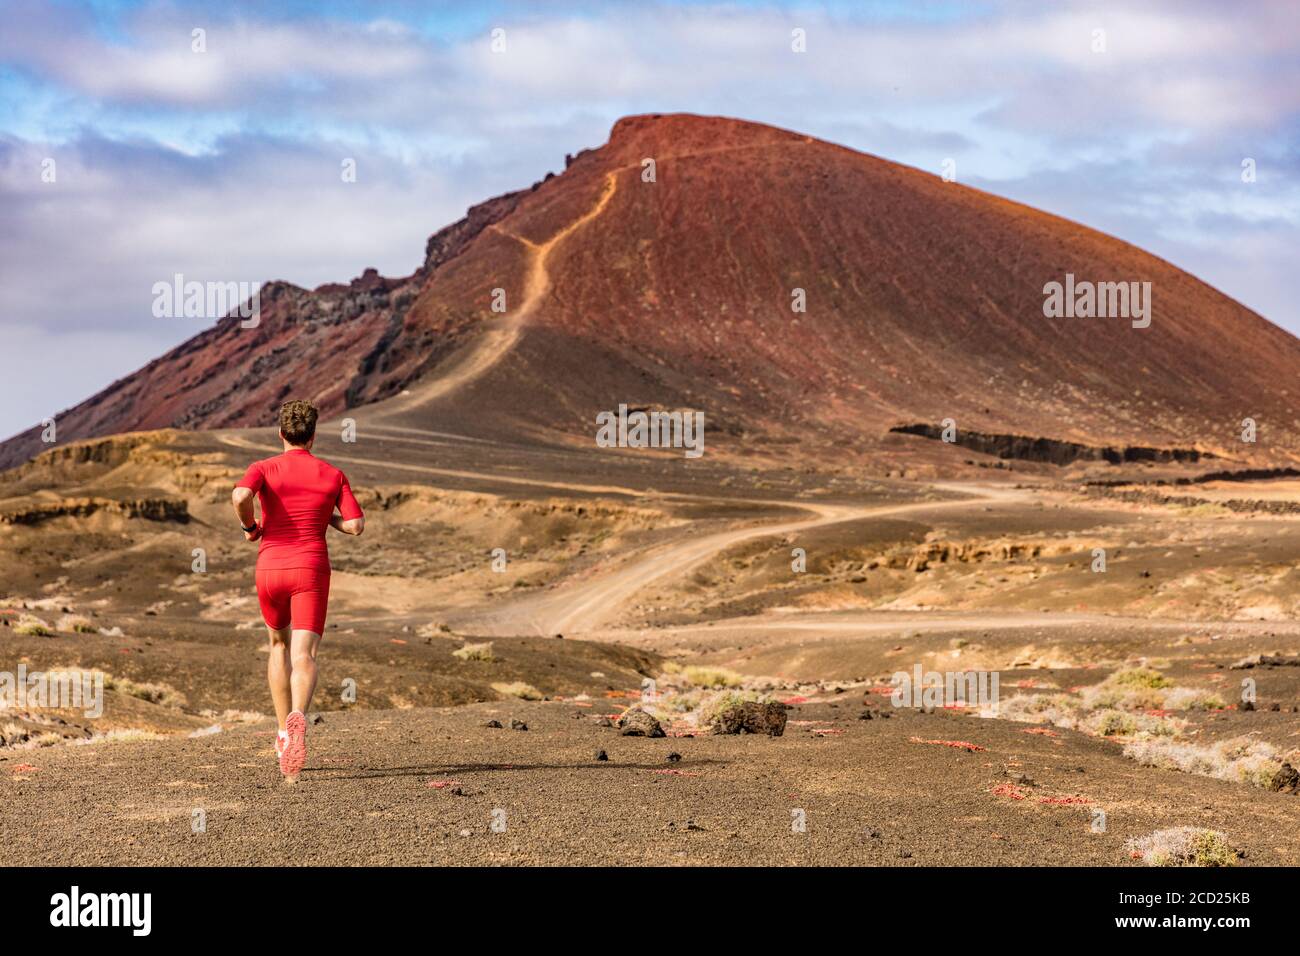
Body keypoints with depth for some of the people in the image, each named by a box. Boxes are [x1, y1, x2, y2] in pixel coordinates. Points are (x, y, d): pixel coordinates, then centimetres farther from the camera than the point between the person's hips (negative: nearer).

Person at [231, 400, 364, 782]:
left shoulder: (264, 468, 2)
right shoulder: (333, 475, 7)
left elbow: (240, 496, -19)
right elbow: (355, 525, 3)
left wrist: (250, 527, 0)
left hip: (270, 568, 1)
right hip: (311, 570, -1)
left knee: (280, 645, 24)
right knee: (303, 656, -11)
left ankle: (284, 734, 23)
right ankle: (298, 717, -43)